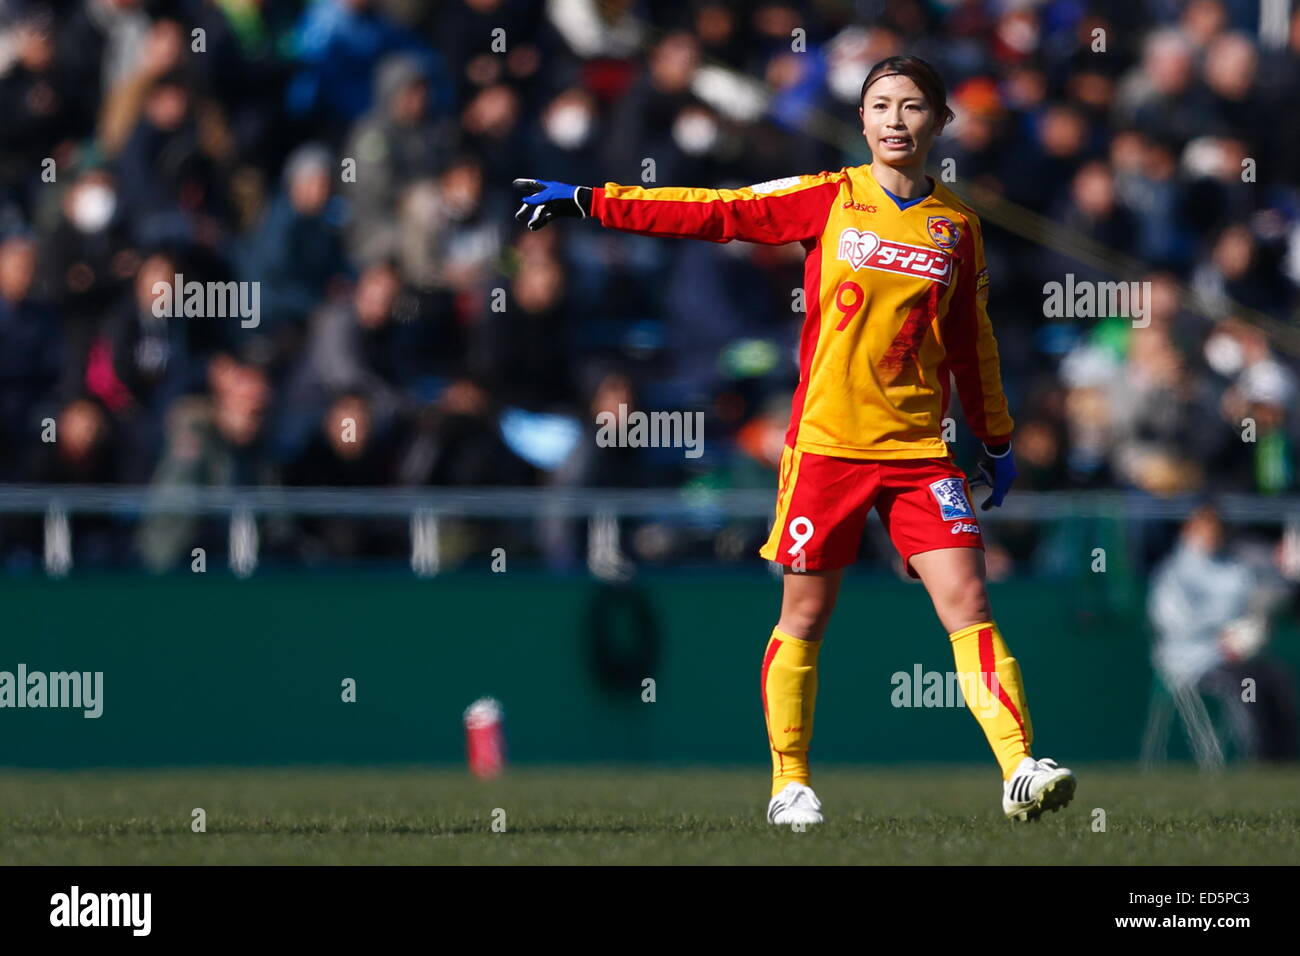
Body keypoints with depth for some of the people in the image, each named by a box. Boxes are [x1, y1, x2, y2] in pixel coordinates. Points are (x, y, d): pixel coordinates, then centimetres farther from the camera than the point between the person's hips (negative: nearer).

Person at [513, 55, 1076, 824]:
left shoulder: (957, 226, 7)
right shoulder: (828, 201, 0)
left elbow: (972, 342, 18)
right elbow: (713, 212, 0)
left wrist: (998, 442, 22)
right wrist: (583, 201, -4)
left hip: (919, 451, 1)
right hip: (826, 443, -1)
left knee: (968, 603, -10)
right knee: (805, 617, 5)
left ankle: (1021, 769, -13)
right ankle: (790, 782, 17)